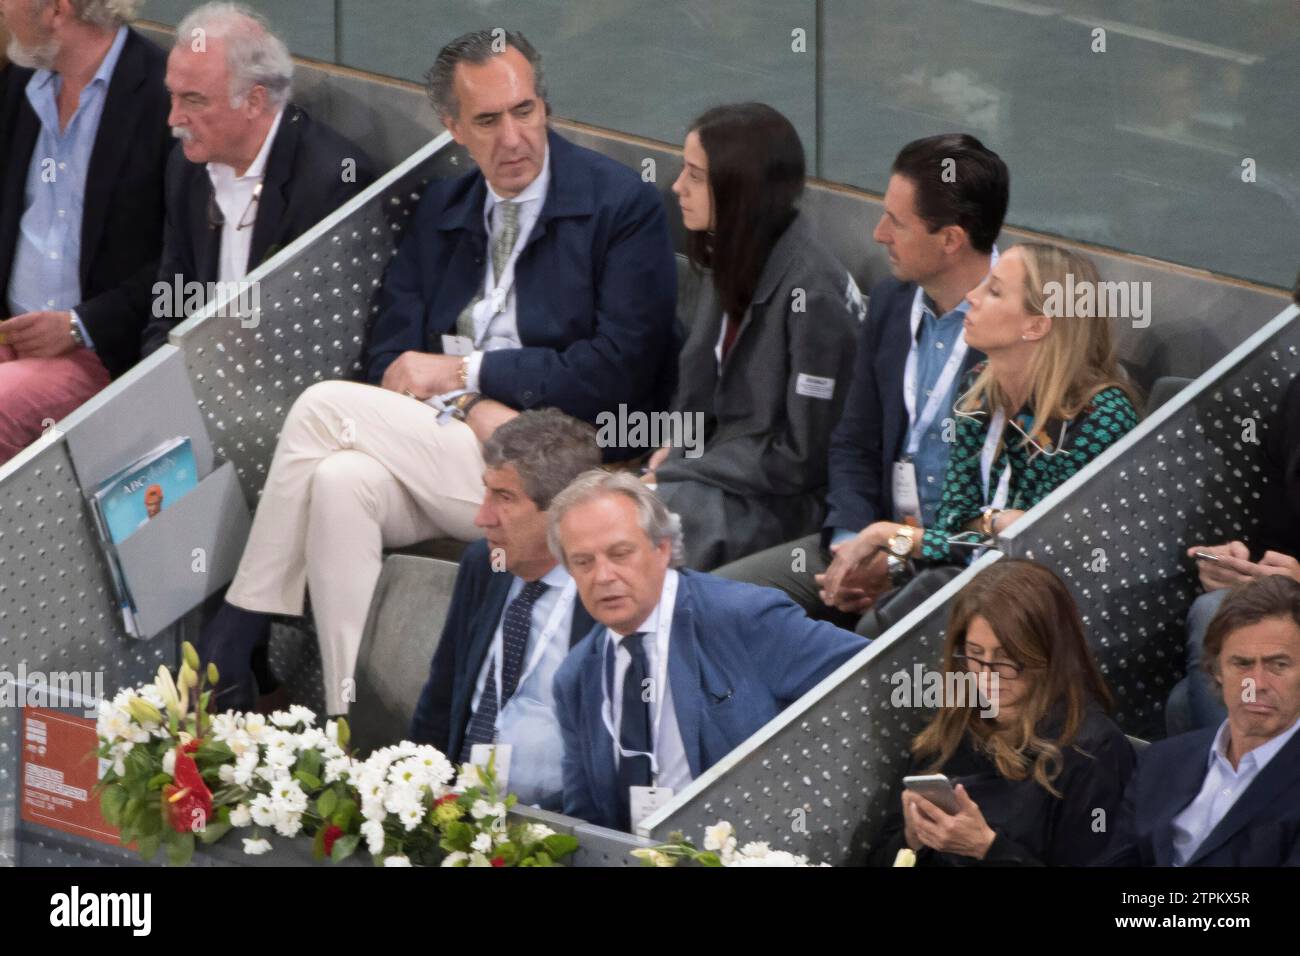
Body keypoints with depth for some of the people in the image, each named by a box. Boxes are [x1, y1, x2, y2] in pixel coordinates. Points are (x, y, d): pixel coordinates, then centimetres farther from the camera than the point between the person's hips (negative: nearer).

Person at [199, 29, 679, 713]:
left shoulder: (622, 204, -1)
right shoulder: (441, 210, 17)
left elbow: (617, 374, -10)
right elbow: (390, 359, 11)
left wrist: (462, 372, -9)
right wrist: (473, 407, -12)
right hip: (456, 447, 5)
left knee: (324, 407, -19)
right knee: (343, 481, -29)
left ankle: (235, 630, -12)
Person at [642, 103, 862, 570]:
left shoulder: (811, 292, -20)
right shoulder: (736, 262, 8)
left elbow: (805, 456, -18)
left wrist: (677, 473, -15)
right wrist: (675, 450, -2)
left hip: (789, 497, -8)